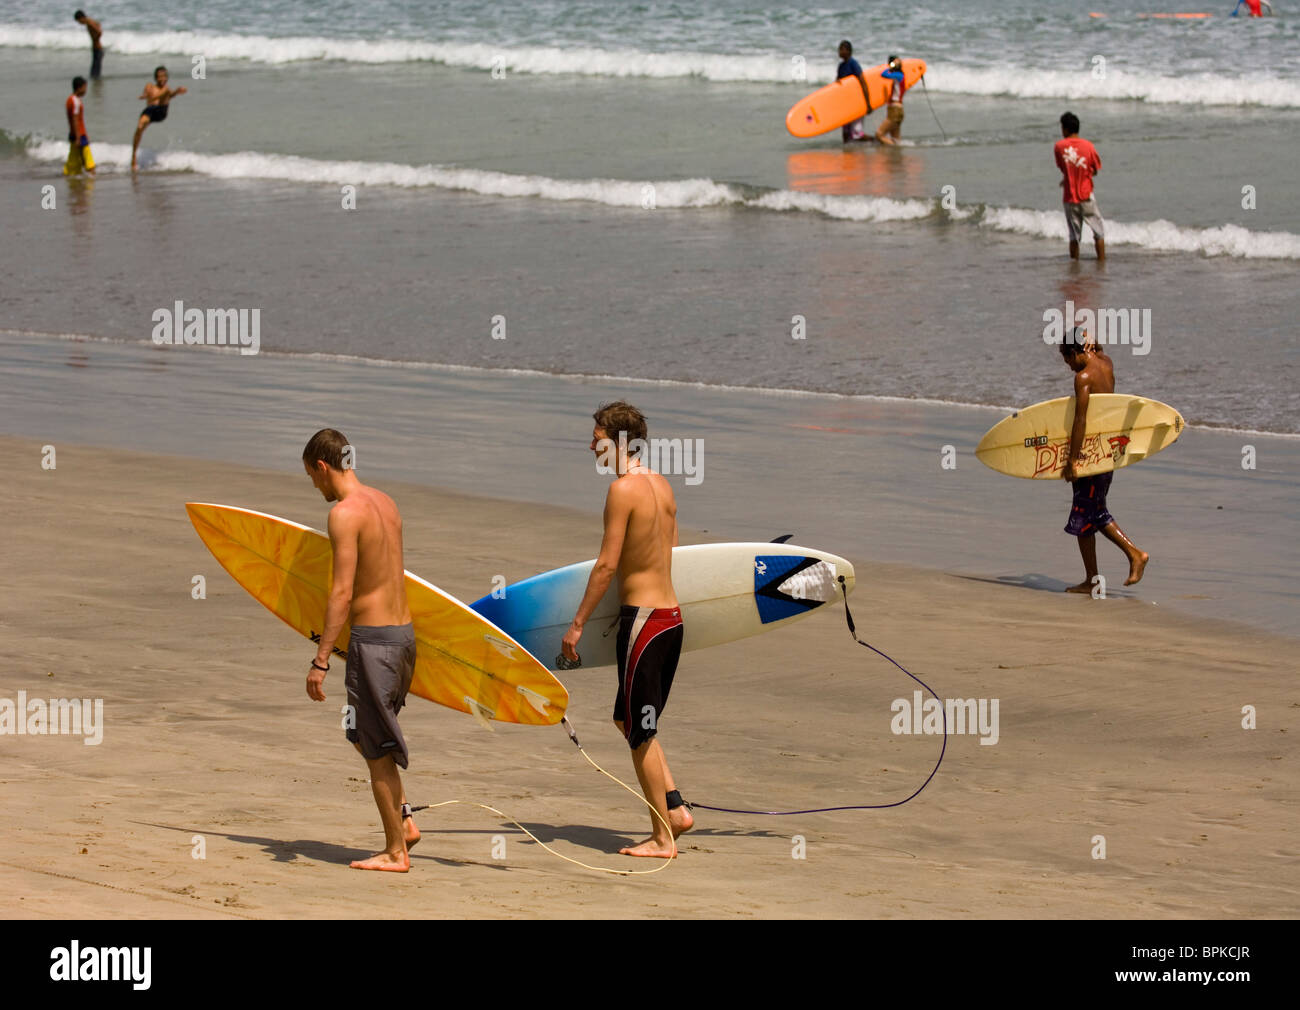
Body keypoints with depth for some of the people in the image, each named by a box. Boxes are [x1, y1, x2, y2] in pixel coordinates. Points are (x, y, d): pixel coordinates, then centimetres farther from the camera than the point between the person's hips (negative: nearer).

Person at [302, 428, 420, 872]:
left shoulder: (345, 513, -15)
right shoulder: (385, 503, 12)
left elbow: (342, 592, -20)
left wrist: (320, 661, -19)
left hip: (373, 637, -9)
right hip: (404, 631, 9)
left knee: (376, 749, 1)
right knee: (363, 734, 23)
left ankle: (396, 851, 6)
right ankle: (403, 822, 19)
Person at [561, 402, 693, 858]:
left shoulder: (623, 488, -14)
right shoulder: (662, 486, 11)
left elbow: (607, 564, -17)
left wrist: (577, 623, -12)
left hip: (642, 616, -9)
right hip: (671, 614, 9)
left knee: (640, 733, 0)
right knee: (630, 719, 21)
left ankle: (662, 837, 5)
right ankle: (675, 808, 16)